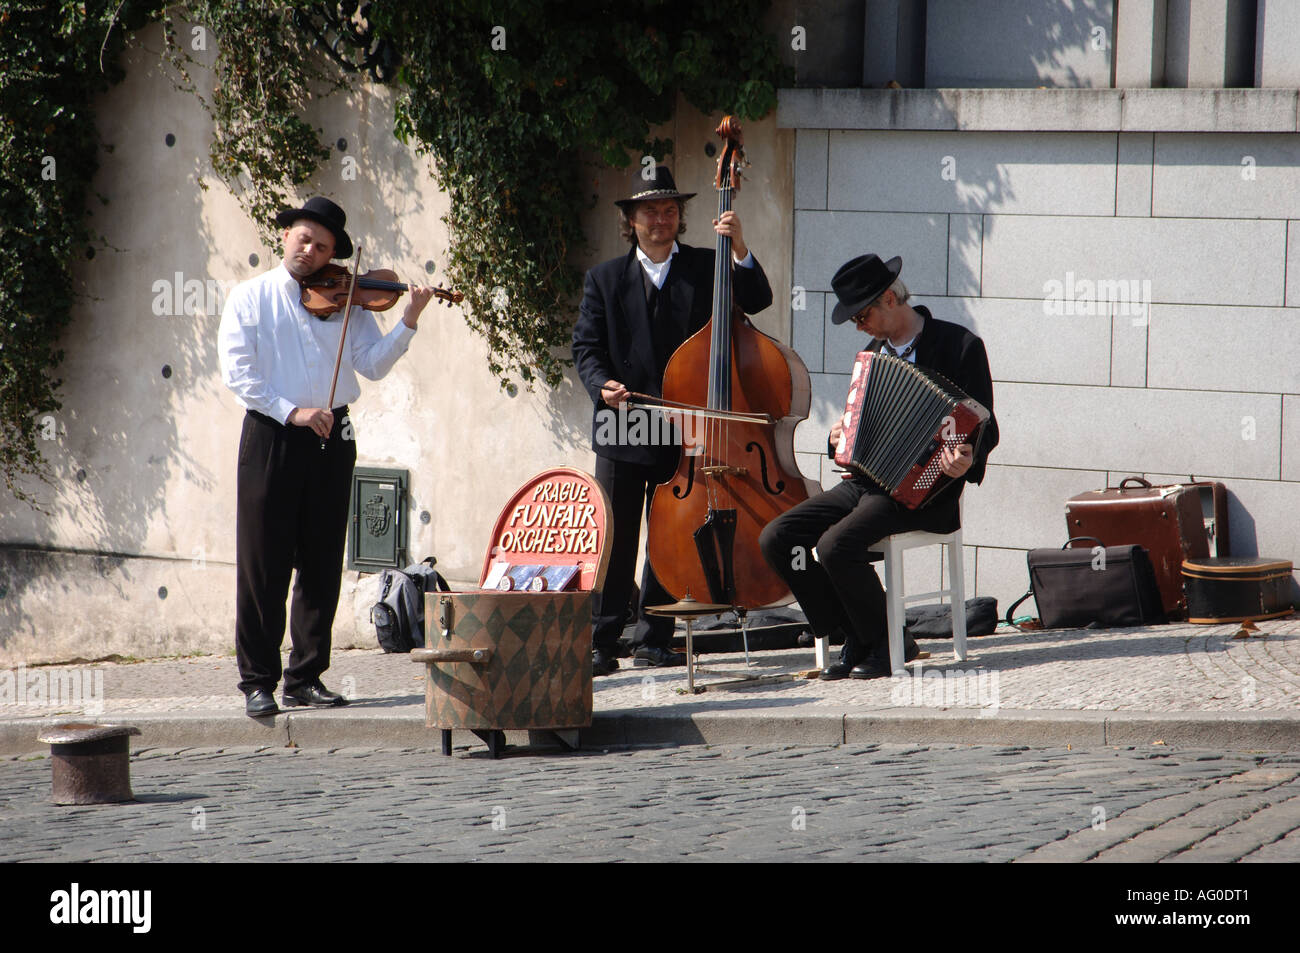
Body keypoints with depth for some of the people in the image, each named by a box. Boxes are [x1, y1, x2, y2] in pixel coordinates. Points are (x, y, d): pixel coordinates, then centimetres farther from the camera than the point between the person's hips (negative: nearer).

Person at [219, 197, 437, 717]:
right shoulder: (250, 299, 4)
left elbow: (373, 365, 2)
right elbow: (238, 373, -7)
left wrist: (408, 323, -12)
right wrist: (291, 411, -17)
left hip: (331, 440, 3)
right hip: (271, 439, -3)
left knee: (321, 566, 6)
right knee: (263, 566, -3)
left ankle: (306, 678, 14)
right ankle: (258, 682, 2)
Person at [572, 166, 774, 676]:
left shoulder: (707, 268, 9)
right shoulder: (605, 279, 10)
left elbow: (756, 299, -4)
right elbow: (586, 347, 5)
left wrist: (738, 248, -18)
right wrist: (602, 385, -15)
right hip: (622, 429, -1)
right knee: (614, 538, -4)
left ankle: (654, 639, 14)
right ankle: (600, 643, -2)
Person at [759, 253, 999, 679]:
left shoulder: (959, 345, -7)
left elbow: (984, 430, -8)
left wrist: (965, 461, -29)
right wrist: (843, 436, 7)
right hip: (865, 481, 8)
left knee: (837, 545, -30)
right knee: (776, 539, -10)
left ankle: (889, 643, -8)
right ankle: (854, 638, -1)